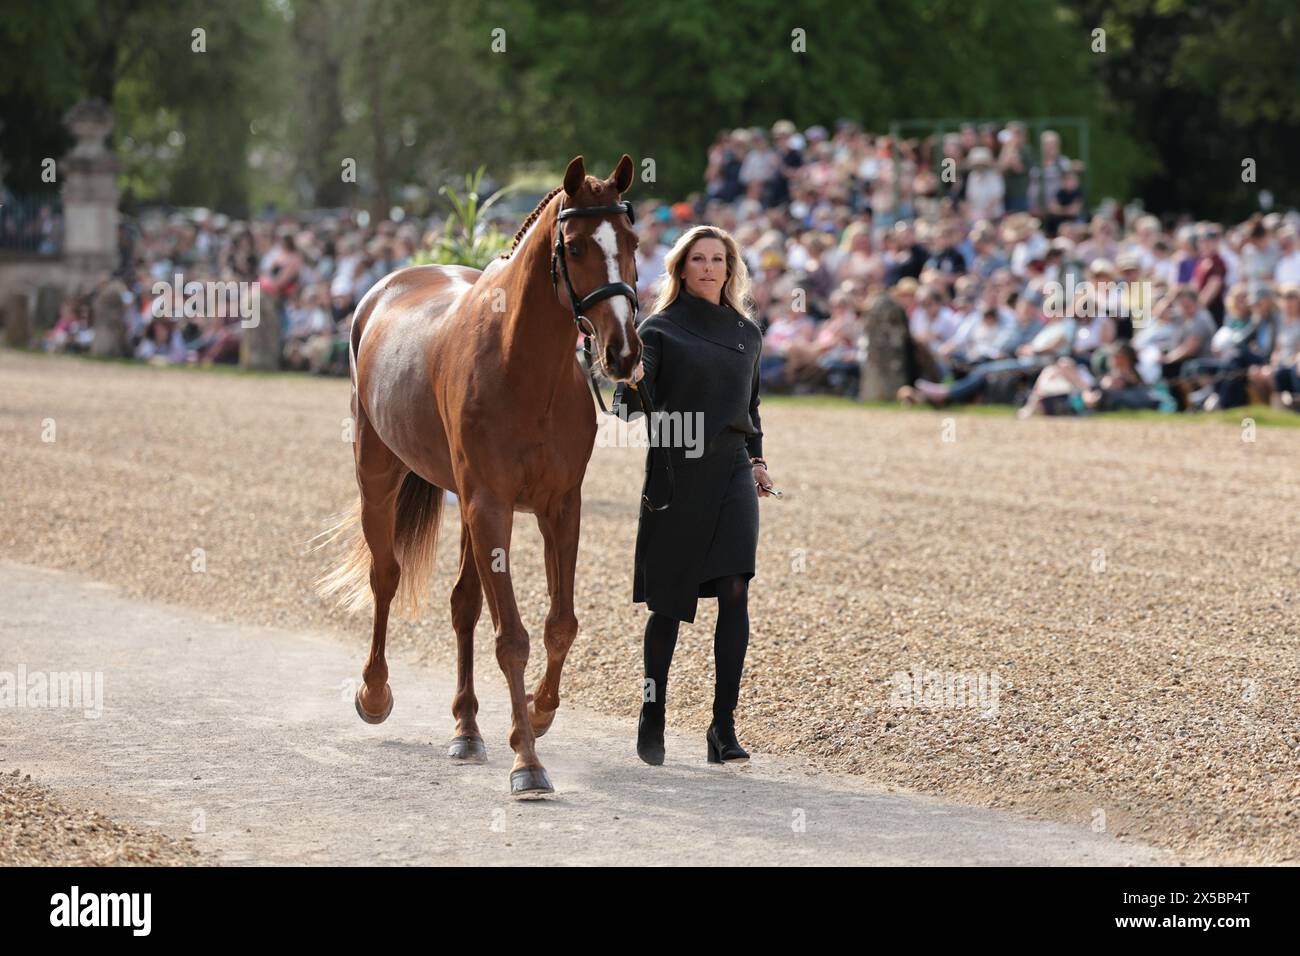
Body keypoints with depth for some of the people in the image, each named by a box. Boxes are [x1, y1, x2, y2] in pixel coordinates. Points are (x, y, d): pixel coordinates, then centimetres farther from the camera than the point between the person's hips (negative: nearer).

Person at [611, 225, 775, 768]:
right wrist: (634, 383, -31)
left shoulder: (747, 333, 12)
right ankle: (652, 717, 21)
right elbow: (633, 408, -10)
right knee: (668, 604, 3)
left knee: (734, 593, -11)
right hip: (675, 475, -3)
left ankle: (724, 726, -9)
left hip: (732, 476, 3)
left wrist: (756, 459, 13)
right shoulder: (659, 330, -1)